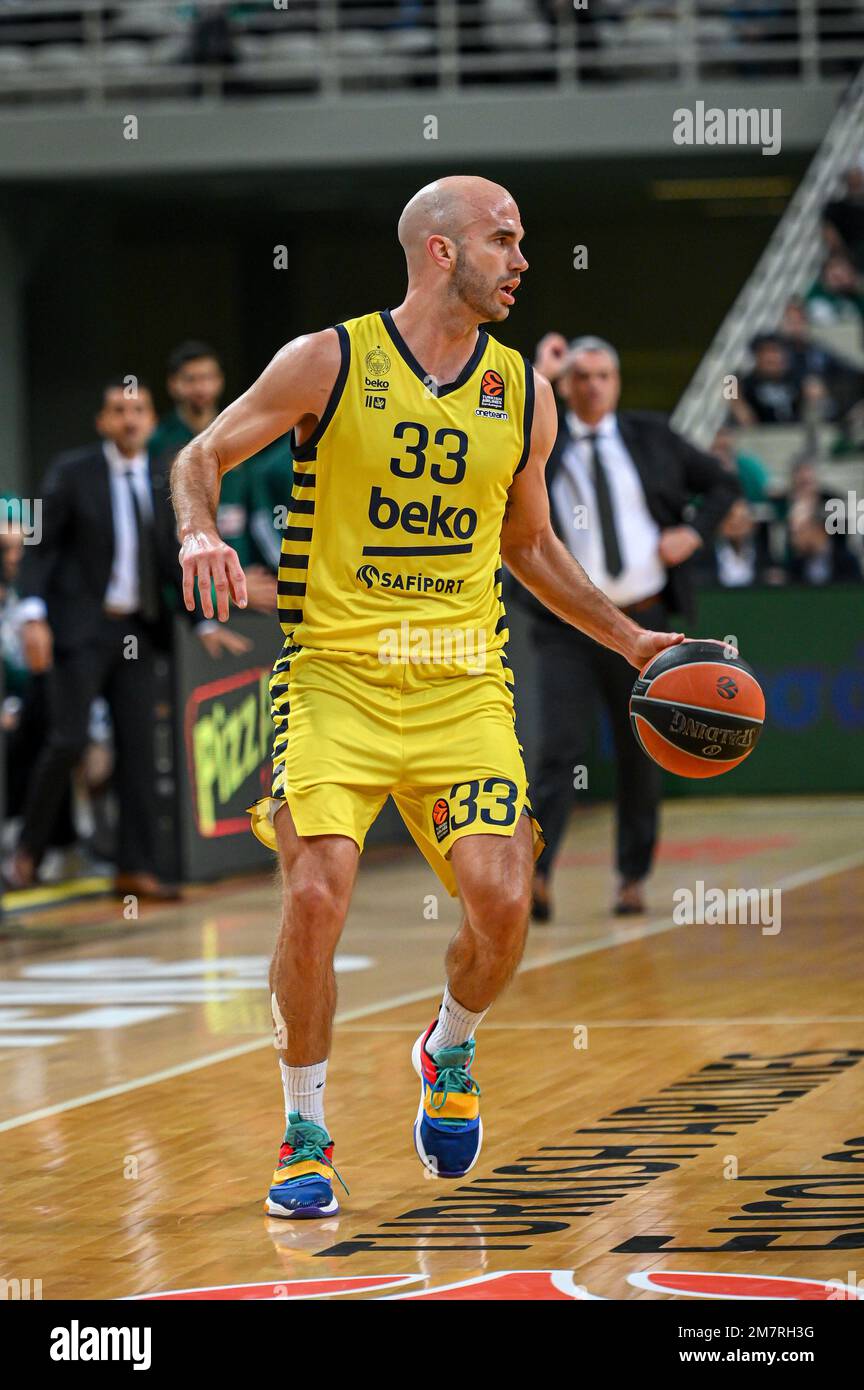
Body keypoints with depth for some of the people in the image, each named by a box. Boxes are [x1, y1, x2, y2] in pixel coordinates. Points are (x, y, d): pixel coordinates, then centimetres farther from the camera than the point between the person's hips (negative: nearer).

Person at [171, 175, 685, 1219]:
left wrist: (632, 642, 16)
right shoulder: (327, 363, -3)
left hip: (463, 688, 3)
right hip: (334, 675, -3)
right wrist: (200, 533, -18)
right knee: (316, 896, -17)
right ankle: (304, 1135, 3)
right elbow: (201, 456, 4)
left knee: (502, 904, -11)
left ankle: (449, 1051, 23)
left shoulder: (522, 394, 8)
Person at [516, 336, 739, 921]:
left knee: (641, 753, 9)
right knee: (560, 748, -13)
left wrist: (694, 532, -2)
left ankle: (634, 878, 20)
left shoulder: (650, 435, 8)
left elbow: (723, 484, 16)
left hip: (642, 622, 2)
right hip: (568, 625, -2)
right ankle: (536, 874, -18)